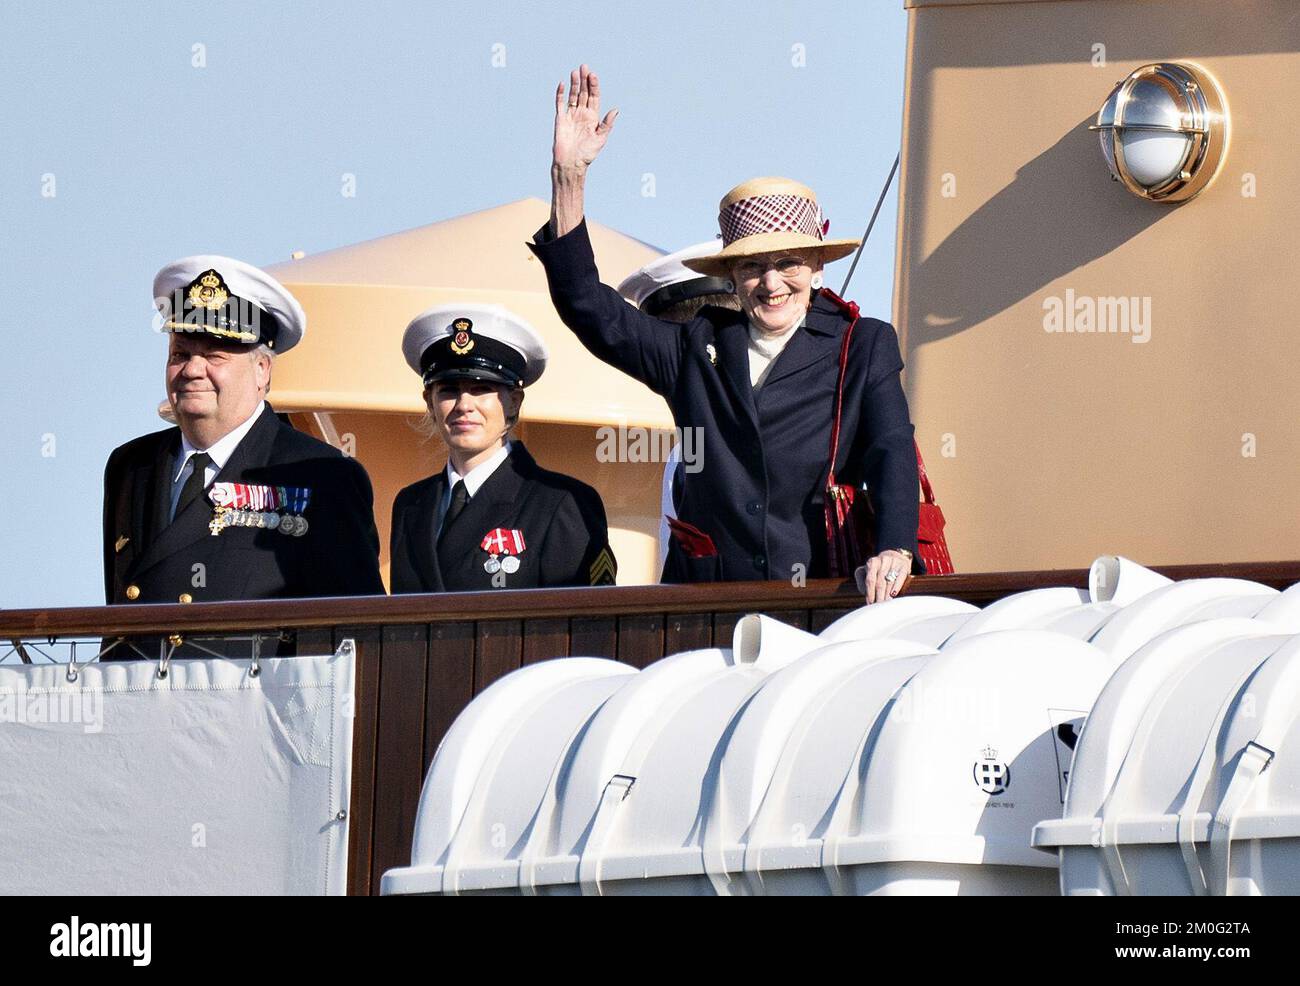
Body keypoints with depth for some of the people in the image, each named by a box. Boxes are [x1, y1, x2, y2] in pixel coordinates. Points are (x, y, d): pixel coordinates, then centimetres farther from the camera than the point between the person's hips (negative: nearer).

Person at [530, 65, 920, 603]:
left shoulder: (864, 348, 10)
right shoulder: (698, 346, 15)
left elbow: (892, 452, -2)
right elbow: (588, 306, 11)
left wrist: (895, 549, -22)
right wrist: (568, 175, 2)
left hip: (824, 598, -2)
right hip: (706, 608, 2)